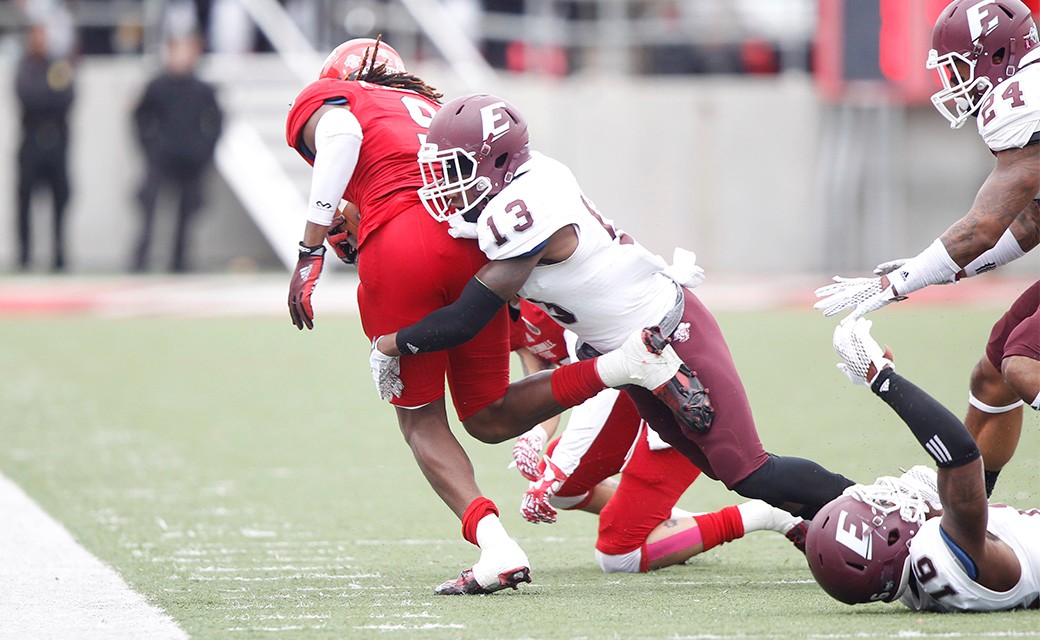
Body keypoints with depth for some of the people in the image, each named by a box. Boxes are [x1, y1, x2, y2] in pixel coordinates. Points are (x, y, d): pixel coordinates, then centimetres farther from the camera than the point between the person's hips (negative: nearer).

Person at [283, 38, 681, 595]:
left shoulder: (320, 100, 21)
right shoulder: (428, 107, 38)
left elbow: (341, 135, -3)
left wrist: (310, 249, -7)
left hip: (401, 244, -5)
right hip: (478, 241, 5)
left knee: (420, 419, 9)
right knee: (488, 419, 16)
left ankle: (495, 544, -13)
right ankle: (620, 367, -5)